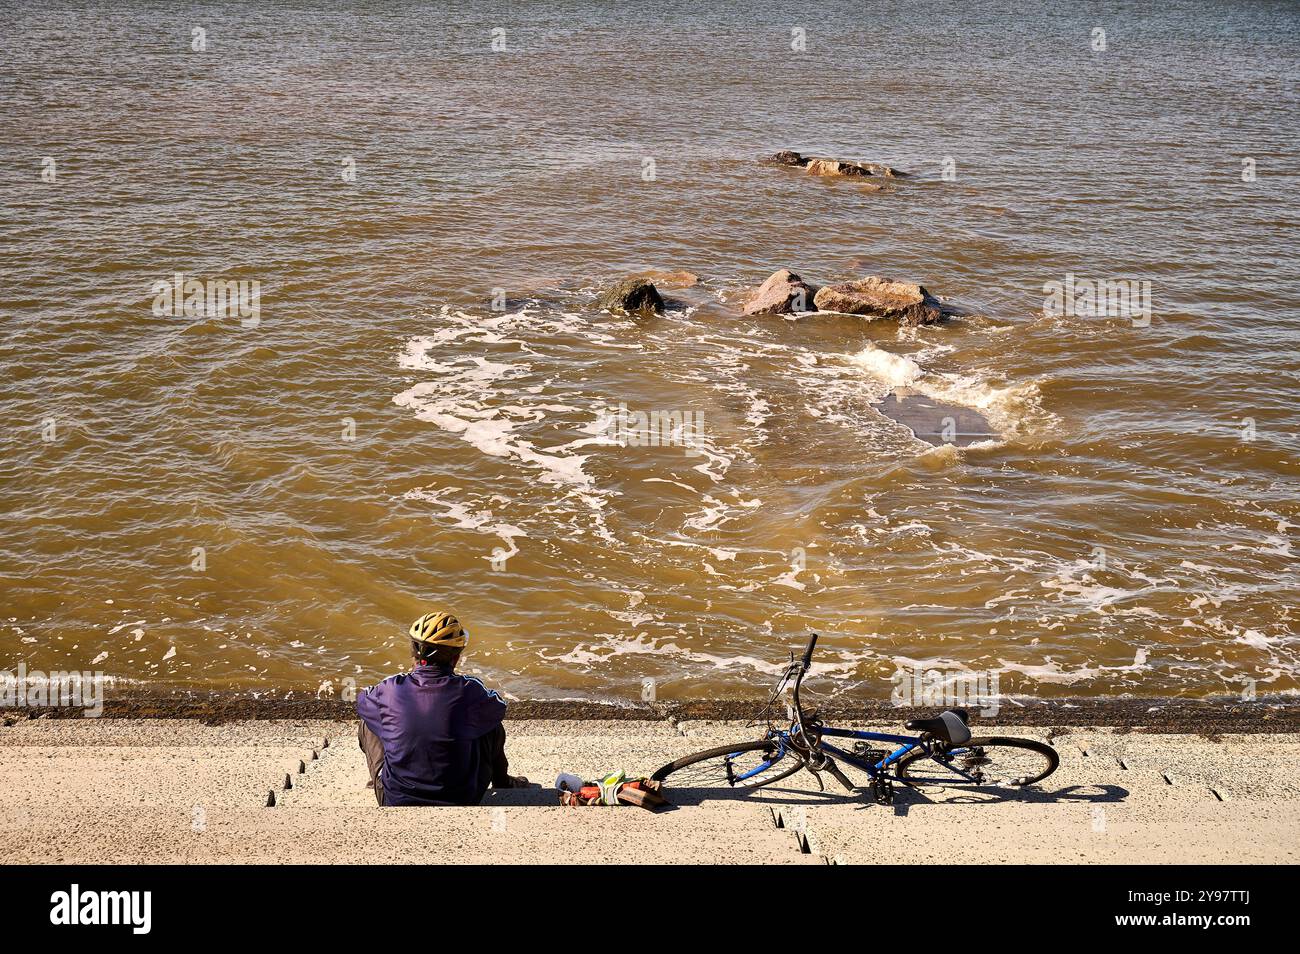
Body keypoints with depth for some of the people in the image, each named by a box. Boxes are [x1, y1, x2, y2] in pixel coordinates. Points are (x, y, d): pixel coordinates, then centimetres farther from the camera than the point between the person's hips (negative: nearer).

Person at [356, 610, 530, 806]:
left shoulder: (390, 689, -13)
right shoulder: (469, 691, -17)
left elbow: (362, 701, 12)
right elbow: (498, 708, 6)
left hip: (395, 802, 1)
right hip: (462, 801, 0)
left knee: (367, 725, 20)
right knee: (493, 726, 21)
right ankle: (503, 785, 46)